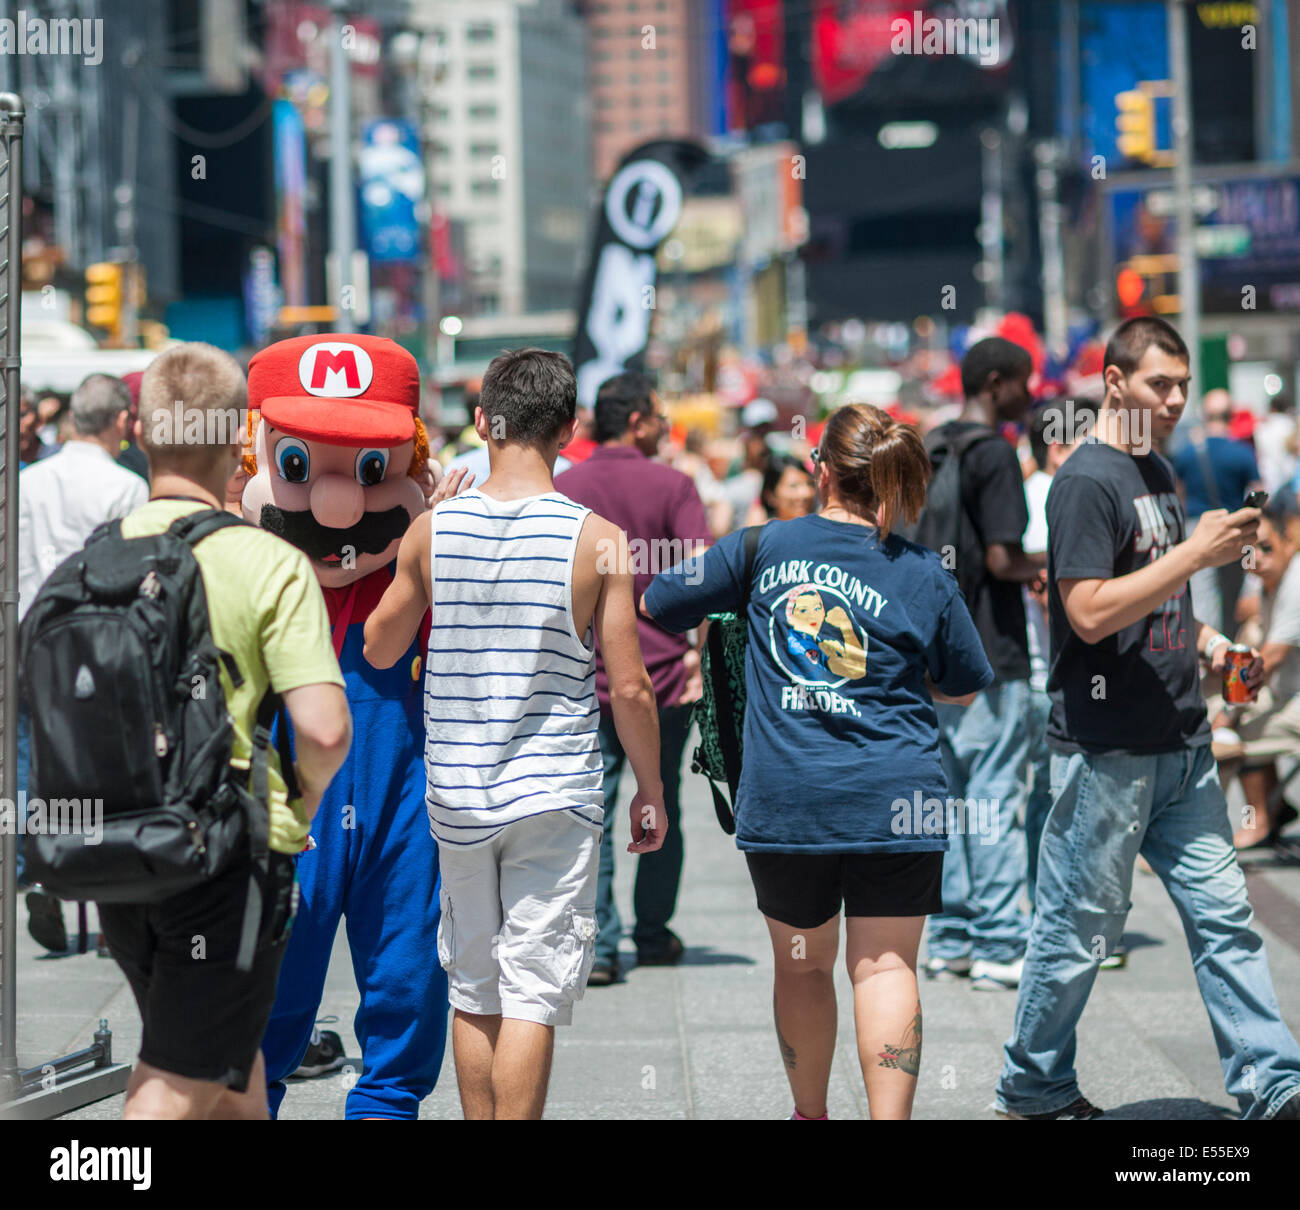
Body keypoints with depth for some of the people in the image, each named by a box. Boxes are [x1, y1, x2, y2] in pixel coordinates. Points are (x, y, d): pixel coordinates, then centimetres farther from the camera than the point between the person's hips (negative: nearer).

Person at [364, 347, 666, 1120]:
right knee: (532, 996, -1)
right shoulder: (597, 540, -9)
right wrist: (651, 793, 6)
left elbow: (379, 650, 11)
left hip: (456, 794, 3)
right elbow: (629, 688, -8)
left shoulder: (433, 530, -3)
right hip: (557, 795, -3)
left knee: (474, 991, 15)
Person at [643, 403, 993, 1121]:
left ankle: (809, 1112, 30)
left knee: (802, 962, 17)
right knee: (885, 964, 1)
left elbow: (655, 602, 11)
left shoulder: (763, 548, 0)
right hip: (895, 799, -1)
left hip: (785, 797, 1)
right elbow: (963, 690, 11)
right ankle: (888, 1117, -10)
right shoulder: (923, 574, -1)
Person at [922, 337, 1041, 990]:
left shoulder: (928, 447, 13)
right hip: (989, 652, -8)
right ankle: (998, 946, -3)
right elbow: (1003, 559, -20)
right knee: (996, 796, -5)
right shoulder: (994, 453, -13)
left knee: (950, 794, 11)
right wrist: (1051, 563, -1)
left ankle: (950, 938, 14)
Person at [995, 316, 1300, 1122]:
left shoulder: (1159, 474, 15)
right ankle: (1033, 1088, 16)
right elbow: (1091, 613, -22)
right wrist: (1198, 552, -22)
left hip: (1180, 745, 8)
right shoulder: (1086, 482, -13)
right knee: (1081, 926, 2)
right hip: (1108, 747, -8)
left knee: (1224, 915, 5)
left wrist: (1206, 642, 8)